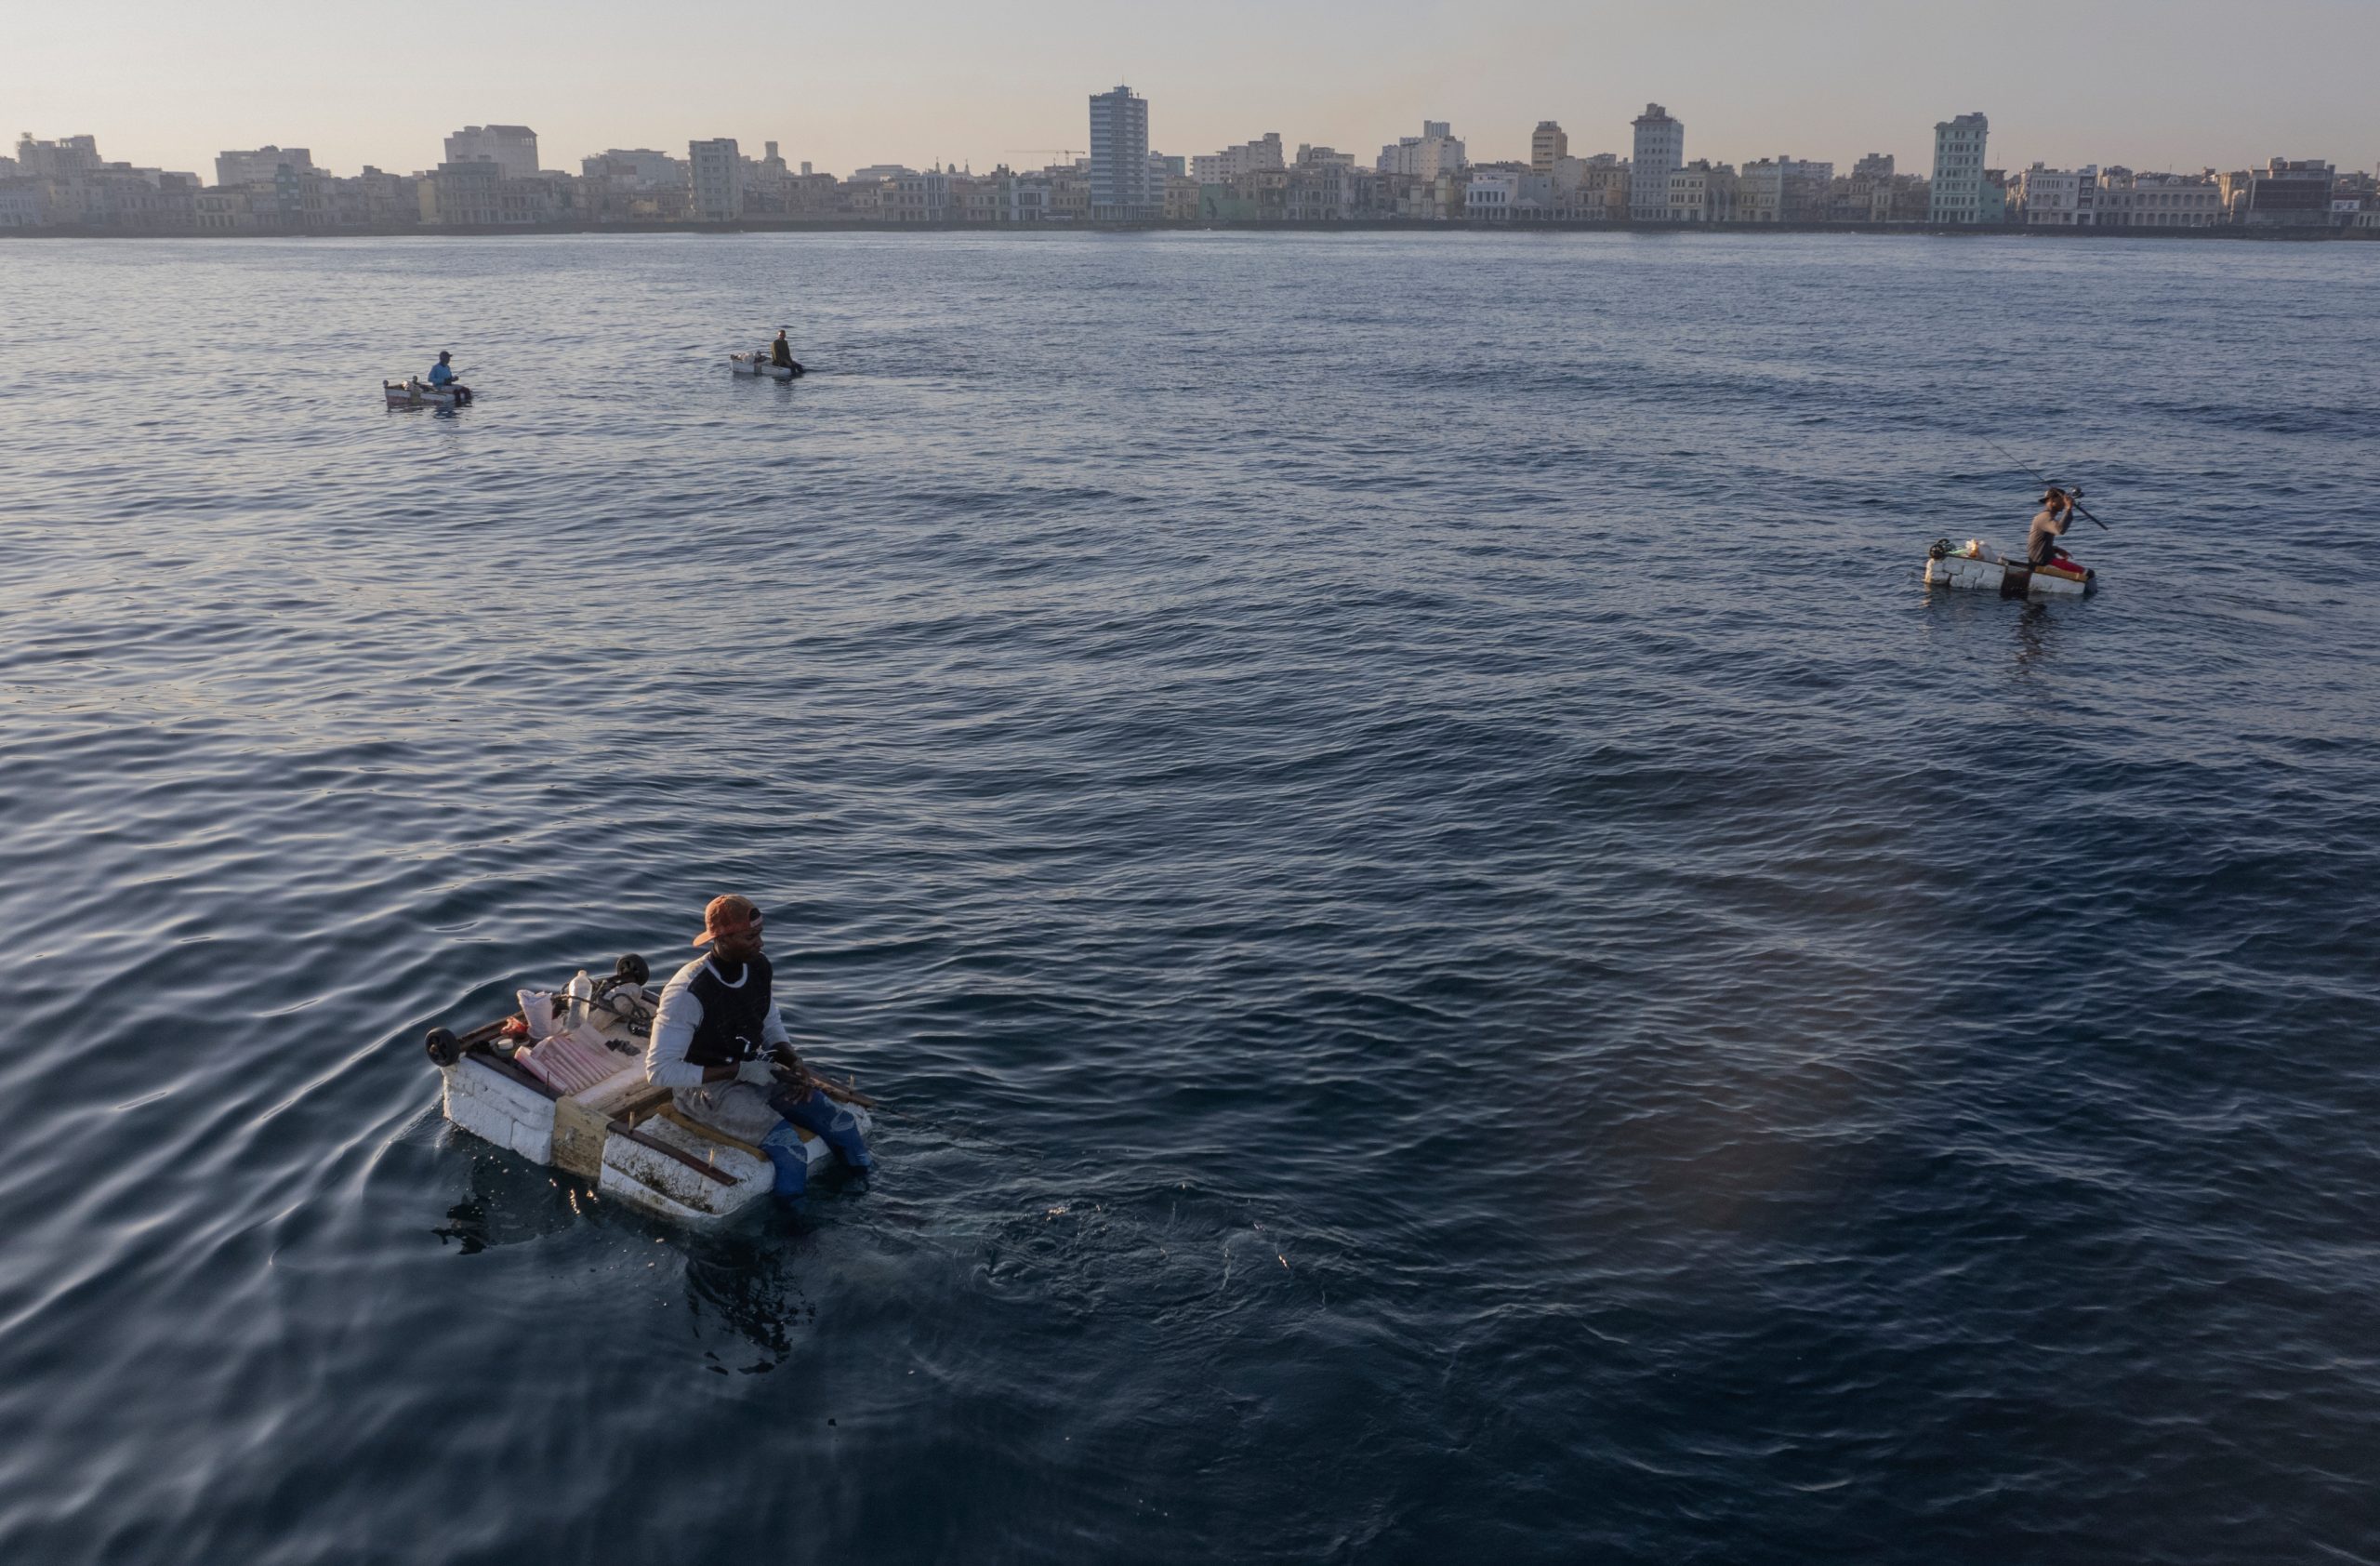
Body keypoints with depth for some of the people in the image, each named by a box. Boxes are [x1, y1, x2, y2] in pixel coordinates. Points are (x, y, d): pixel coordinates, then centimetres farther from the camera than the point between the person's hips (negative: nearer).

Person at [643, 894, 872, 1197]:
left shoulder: (758, 968, -3)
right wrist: (738, 1071, -24)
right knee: (788, 1146, -28)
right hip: (705, 1087, -7)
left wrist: (794, 1064, -7)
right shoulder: (688, 992, -24)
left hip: (753, 1071, 7)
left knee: (843, 1125, -5)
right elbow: (659, 1070, -24)